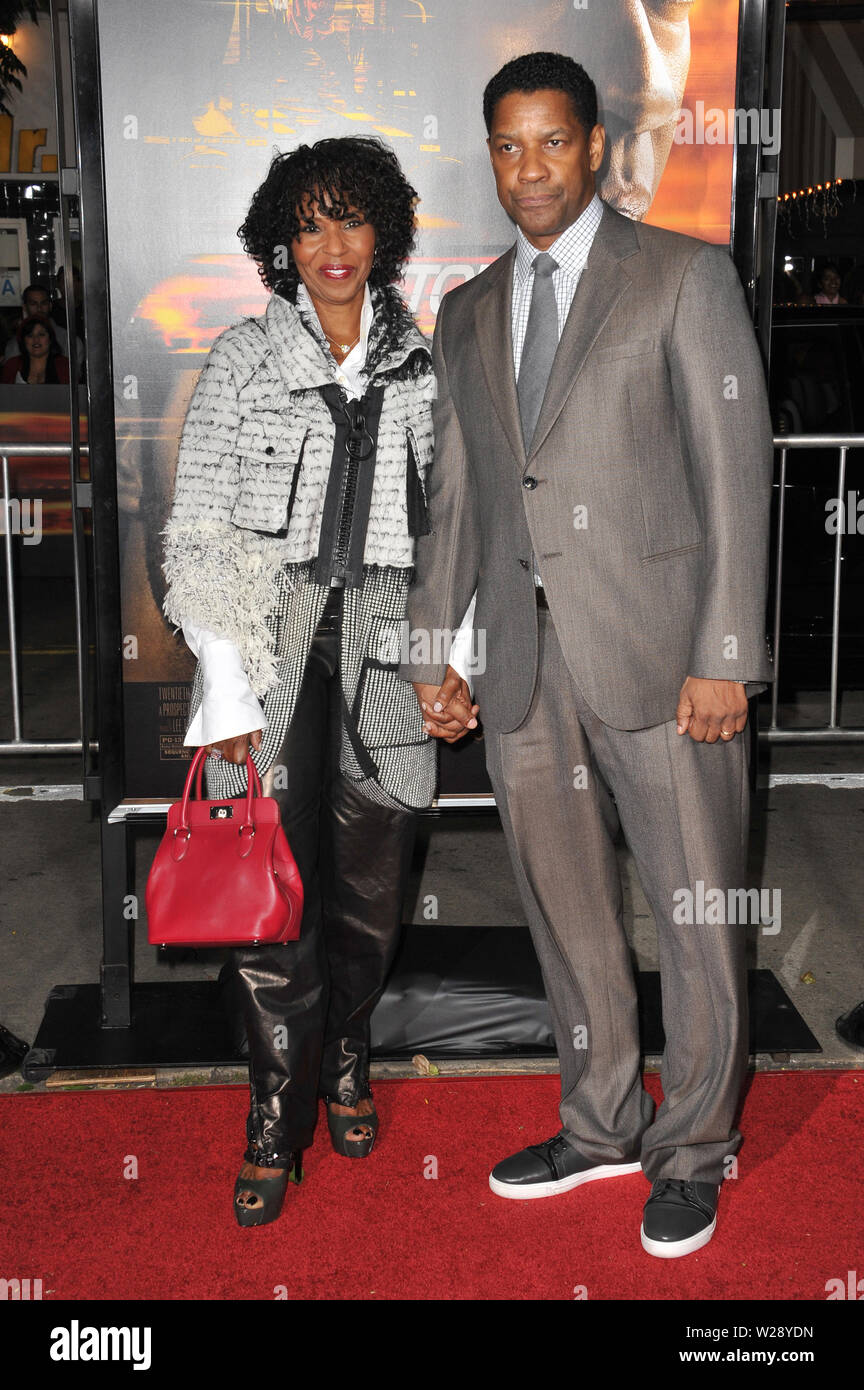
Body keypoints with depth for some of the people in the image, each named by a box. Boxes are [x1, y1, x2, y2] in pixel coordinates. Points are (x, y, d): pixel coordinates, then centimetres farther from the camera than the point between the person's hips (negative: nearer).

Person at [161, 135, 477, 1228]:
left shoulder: (421, 367, 9)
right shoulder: (242, 358, 2)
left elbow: (452, 525, 13)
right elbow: (195, 530, -1)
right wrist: (224, 681, -9)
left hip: (382, 653, 2)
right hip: (267, 649, -2)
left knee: (370, 890, 8)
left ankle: (345, 1059, 34)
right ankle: (278, 1118, 13)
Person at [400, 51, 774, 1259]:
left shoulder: (685, 276, 0)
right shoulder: (467, 313, 15)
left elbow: (736, 472, -6)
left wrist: (725, 655, -12)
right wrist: (431, 650, 13)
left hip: (659, 654, -4)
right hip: (524, 665, 5)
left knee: (697, 916, 4)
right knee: (565, 915, 14)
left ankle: (692, 1150, 23)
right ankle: (602, 1128, 32)